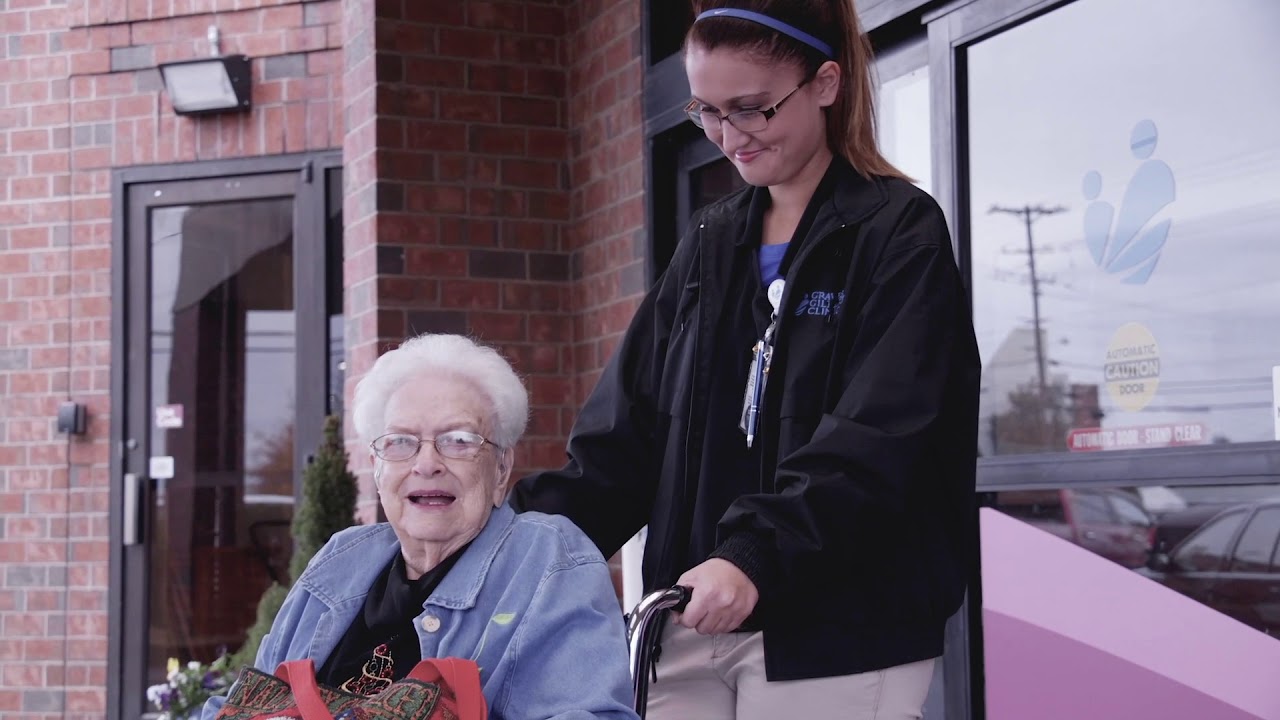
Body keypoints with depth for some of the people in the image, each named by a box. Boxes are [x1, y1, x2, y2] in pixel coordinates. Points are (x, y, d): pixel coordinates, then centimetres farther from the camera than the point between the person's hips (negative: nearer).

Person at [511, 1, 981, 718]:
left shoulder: (899, 234, -2)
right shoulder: (711, 243, 17)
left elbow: (873, 446, -16)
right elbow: (629, 429, 12)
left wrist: (755, 557, -29)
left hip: (837, 638, -5)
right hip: (694, 626, 5)